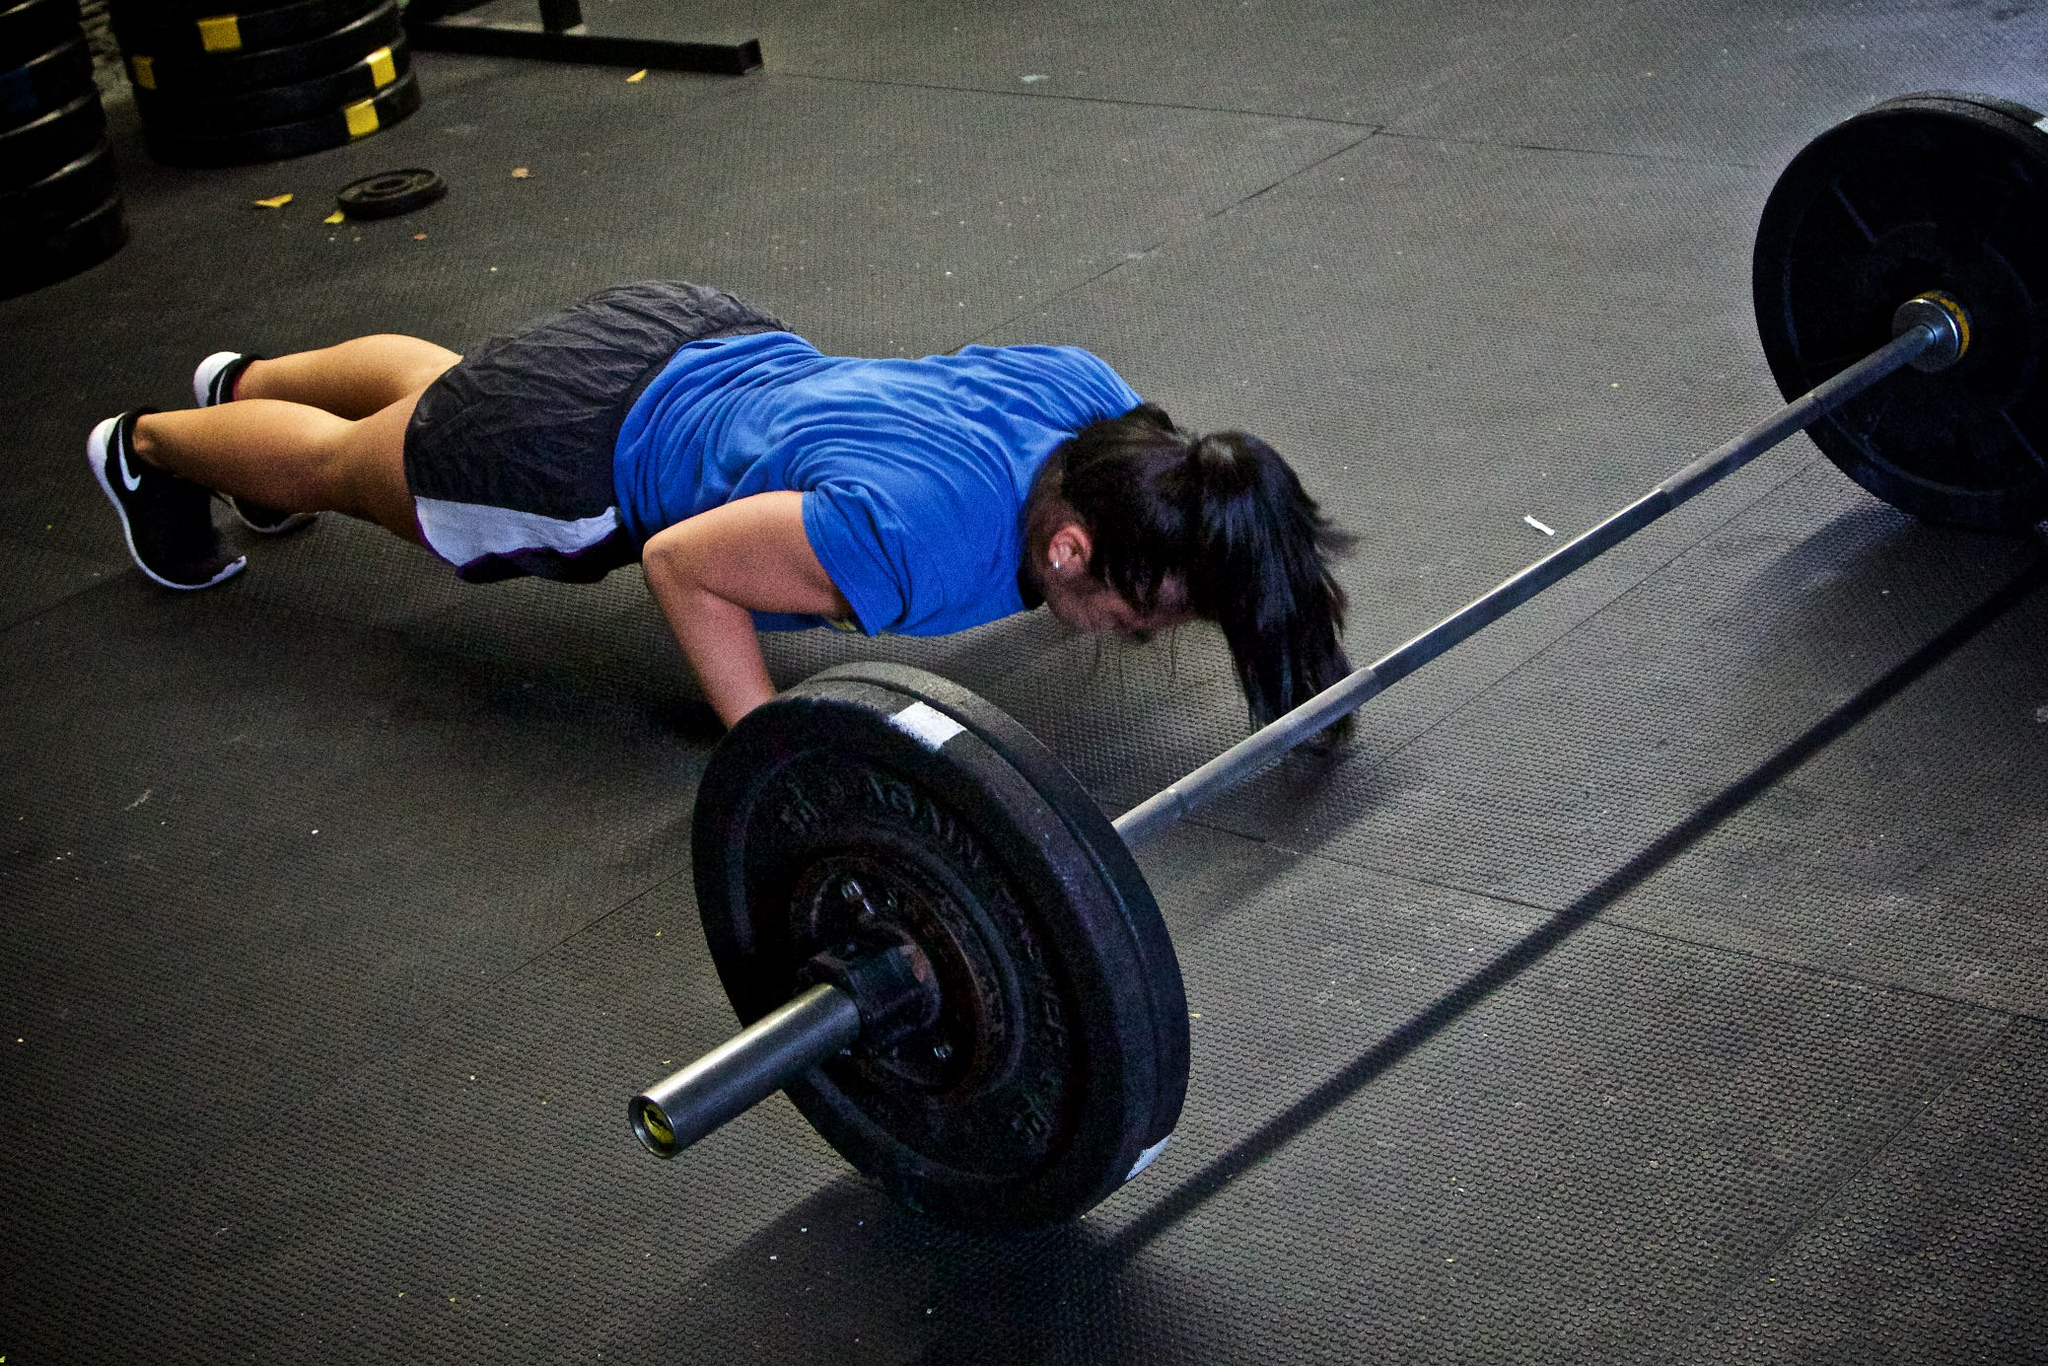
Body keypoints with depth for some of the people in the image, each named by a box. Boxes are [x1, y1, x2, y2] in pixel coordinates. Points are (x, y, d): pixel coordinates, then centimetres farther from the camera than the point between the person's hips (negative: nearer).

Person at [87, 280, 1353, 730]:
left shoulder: (1094, 395, -24)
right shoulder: (917, 537, -45)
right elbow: (681, 563, -32)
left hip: (710, 341, 7)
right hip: (590, 448, -7)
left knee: (440, 386, 37)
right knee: (338, 463, 26)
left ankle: (249, 380, 66)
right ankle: (148, 447, 55)